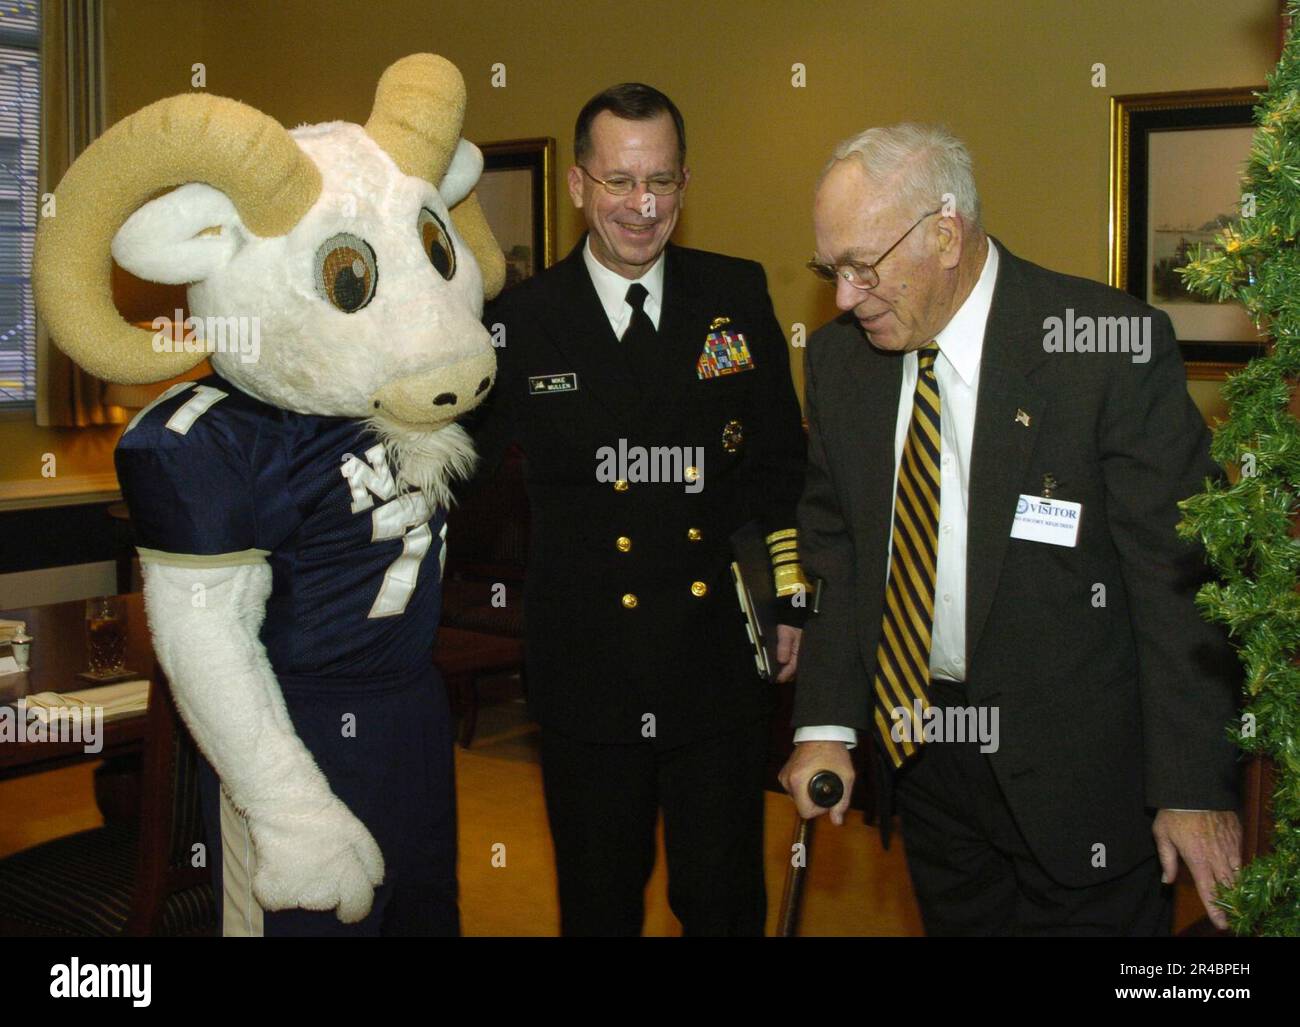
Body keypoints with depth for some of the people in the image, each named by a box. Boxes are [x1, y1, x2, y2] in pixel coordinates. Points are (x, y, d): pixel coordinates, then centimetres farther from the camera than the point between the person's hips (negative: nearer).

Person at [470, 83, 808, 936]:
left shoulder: (739, 294, 2)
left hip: (720, 671, 1)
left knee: (725, 901, 14)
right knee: (600, 903, 17)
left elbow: (782, 461, 7)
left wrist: (789, 600, 3)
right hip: (588, 674, -1)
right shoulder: (521, 320, -4)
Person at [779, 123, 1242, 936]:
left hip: (1077, 773, -4)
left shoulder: (1112, 345, -16)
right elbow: (834, 552, 6)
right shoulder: (839, 358, 1)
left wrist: (1195, 786, -14)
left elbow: (1179, 578, -14)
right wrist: (826, 723, -3)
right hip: (916, 746, 5)